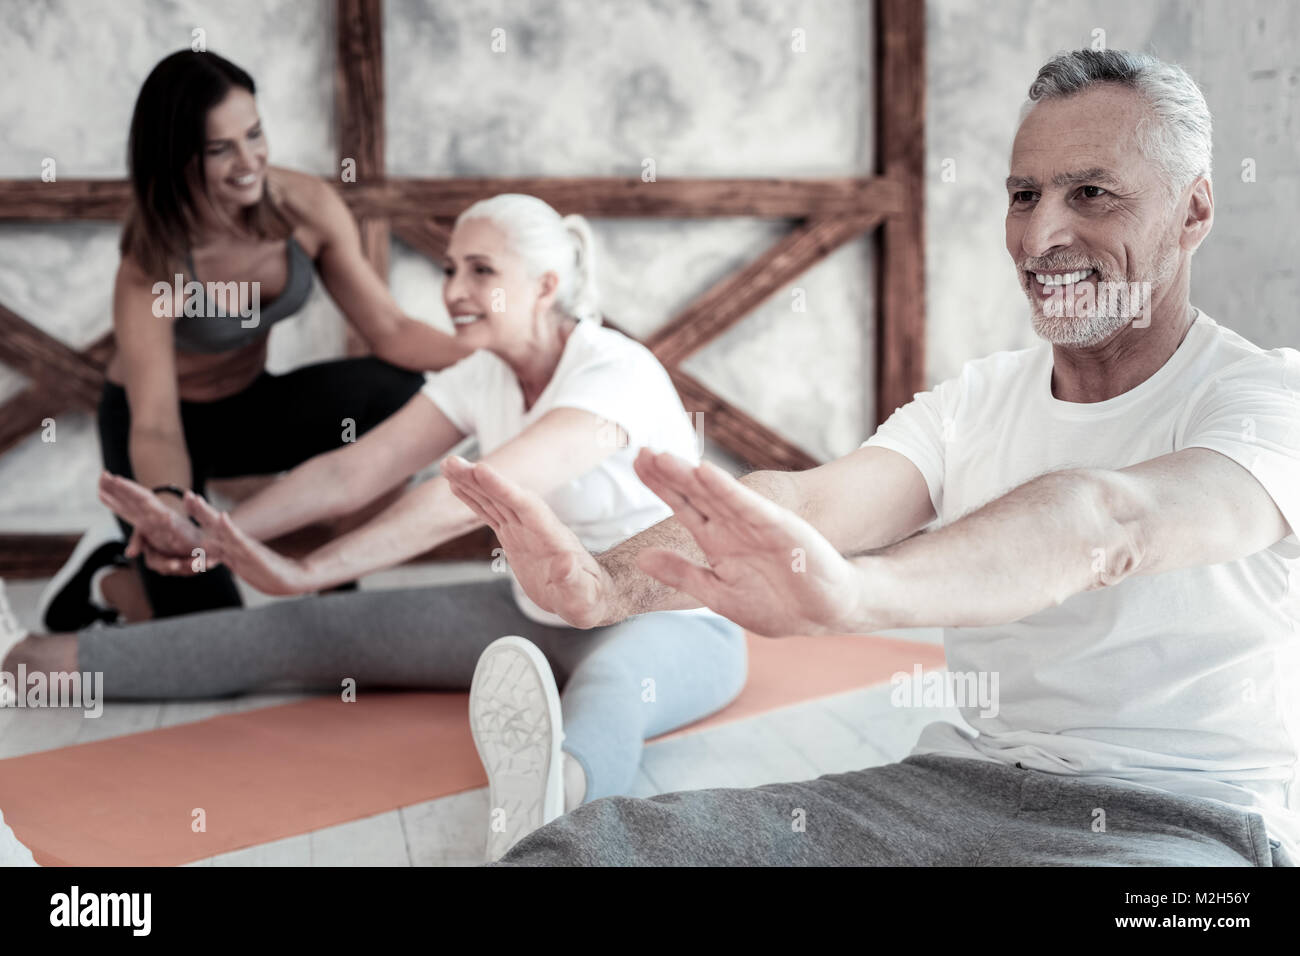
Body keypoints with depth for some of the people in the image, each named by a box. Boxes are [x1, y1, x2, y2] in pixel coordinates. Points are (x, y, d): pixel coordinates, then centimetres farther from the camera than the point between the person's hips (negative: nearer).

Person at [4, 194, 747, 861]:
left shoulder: (617, 376, -22)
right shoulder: (483, 376, 2)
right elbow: (351, 473, -5)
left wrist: (308, 573, -35)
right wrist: (216, 538, -19)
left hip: (676, 623, -7)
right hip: (541, 614, 7)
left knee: (610, 678, -45)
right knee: (315, 629, -3)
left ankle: (558, 784, -80)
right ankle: (60, 659, -2)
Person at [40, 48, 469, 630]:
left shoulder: (307, 207, -20)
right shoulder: (150, 271, -31)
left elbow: (388, 331, -17)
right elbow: (155, 427, -34)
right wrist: (168, 506, -57)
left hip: (251, 402, 4)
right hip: (151, 416, -4)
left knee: (396, 390, -27)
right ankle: (105, 578, 15)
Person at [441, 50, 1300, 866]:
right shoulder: (977, 399, 10)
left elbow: (1106, 524, -30)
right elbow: (806, 504, -10)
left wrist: (856, 592, -50)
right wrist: (609, 581, -31)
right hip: (953, 783, 5)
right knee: (596, 843, -16)